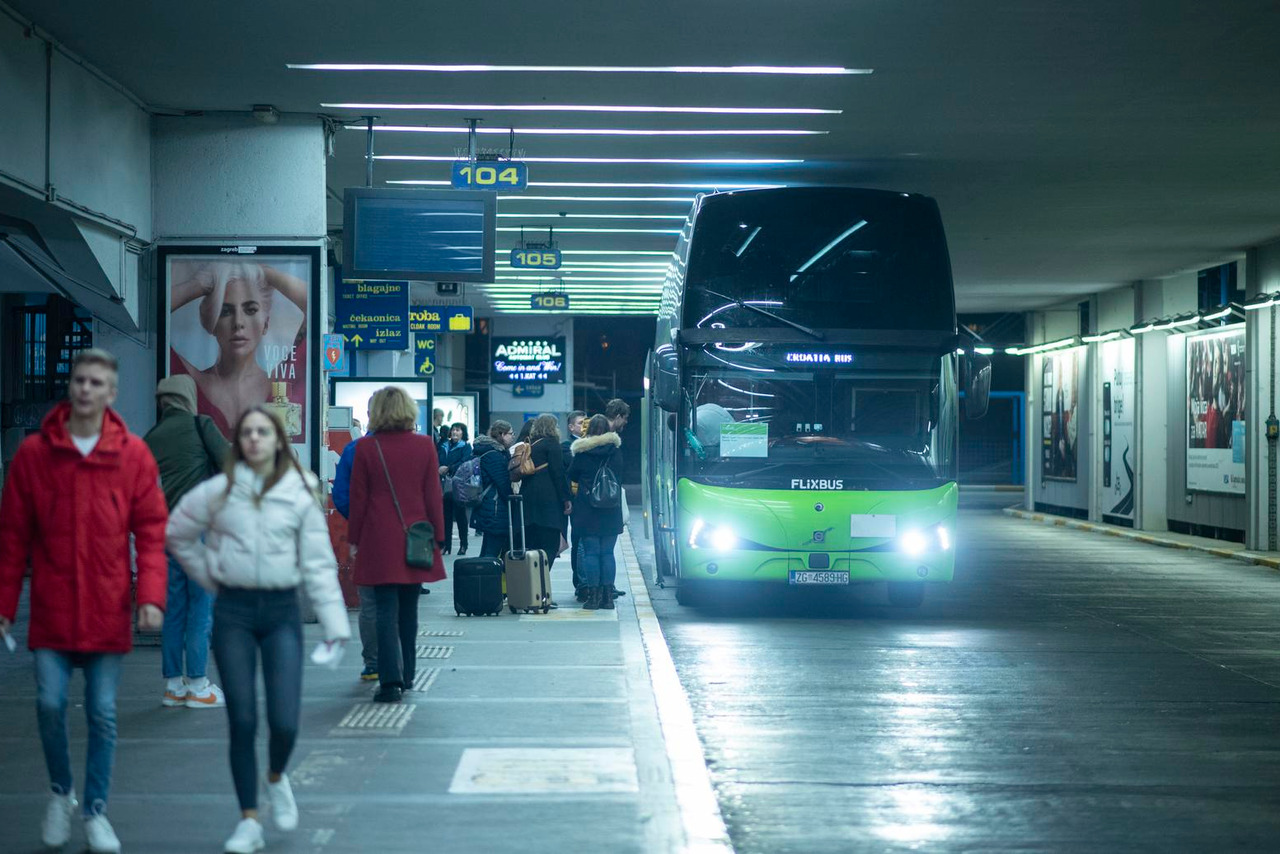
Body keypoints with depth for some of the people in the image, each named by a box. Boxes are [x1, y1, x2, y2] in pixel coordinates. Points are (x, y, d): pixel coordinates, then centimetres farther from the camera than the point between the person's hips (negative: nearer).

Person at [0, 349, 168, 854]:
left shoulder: (133, 455, 0)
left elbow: (151, 531, 0)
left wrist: (151, 596, -10)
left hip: (108, 611, 0)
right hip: (51, 609, 0)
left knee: (103, 714, 4)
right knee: (49, 704, -2)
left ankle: (96, 811, 18)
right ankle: (60, 793, 23)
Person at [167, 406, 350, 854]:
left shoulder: (301, 494, 0)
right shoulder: (219, 490, 0)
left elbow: (319, 563, -2)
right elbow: (176, 533, 12)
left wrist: (335, 624, -7)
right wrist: (211, 577, 8)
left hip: (282, 611, 0)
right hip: (233, 612, 0)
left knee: (285, 721, -7)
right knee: (242, 721, 1)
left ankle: (276, 777, 27)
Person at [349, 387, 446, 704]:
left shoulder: (366, 448, -5)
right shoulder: (424, 445, 0)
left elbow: (358, 498, -1)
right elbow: (434, 496, 2)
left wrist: (354, 539, 8)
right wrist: (437, 536, 9)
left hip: (379, 542, -2)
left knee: (386, 611, -3)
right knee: (409, 609, 15)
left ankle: (391, 680, -14)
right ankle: (406, 676, 23)